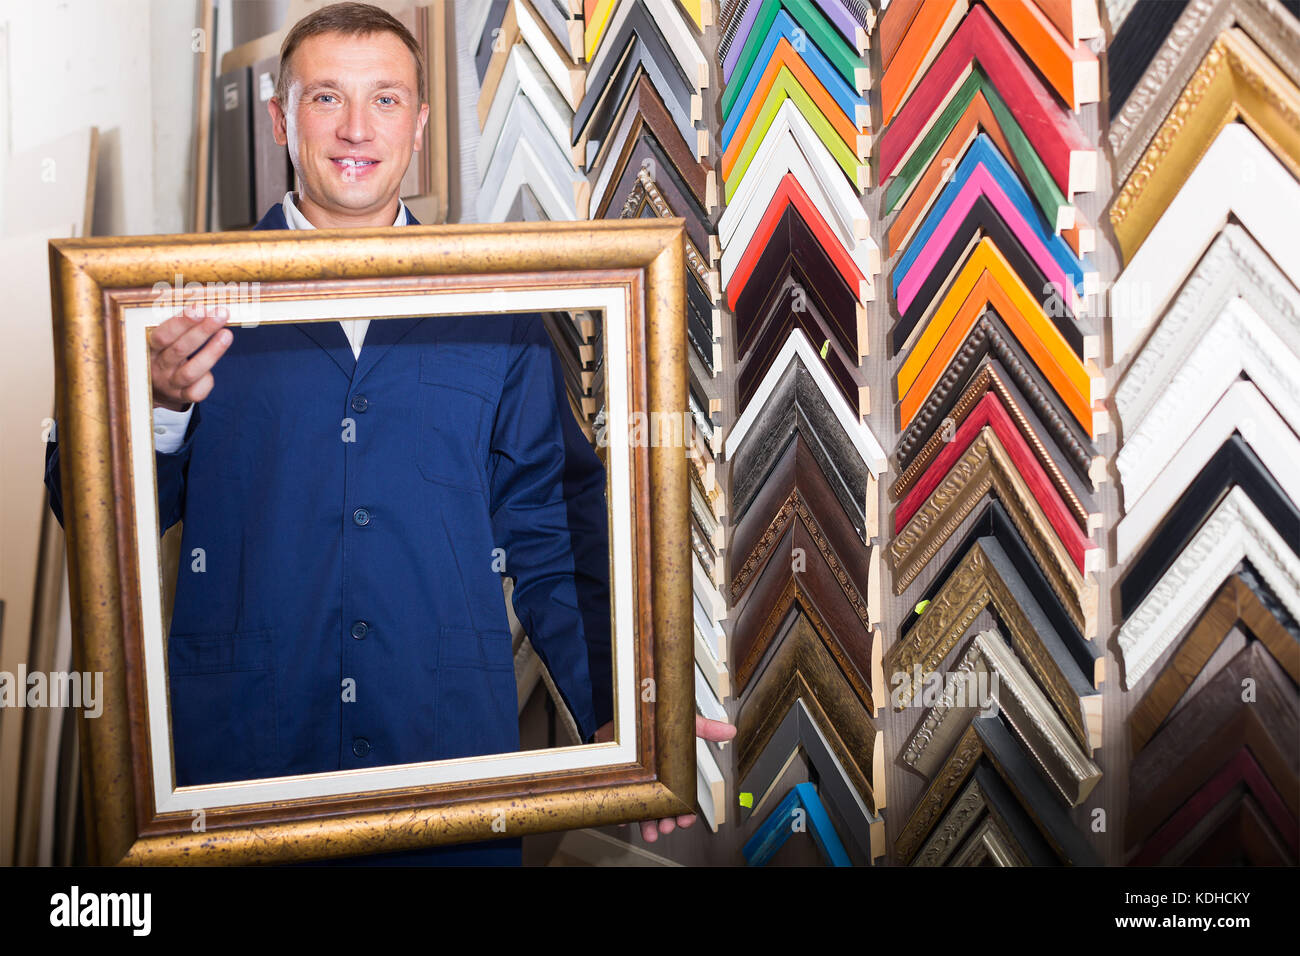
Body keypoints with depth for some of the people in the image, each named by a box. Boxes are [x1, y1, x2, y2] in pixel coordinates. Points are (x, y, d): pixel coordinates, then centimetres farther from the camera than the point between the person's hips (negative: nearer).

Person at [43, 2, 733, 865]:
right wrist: (156, 410, -21)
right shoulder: (194, 302, 2)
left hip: (457, 753, 1)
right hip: (244, 760, 0)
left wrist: (618, 718, -3)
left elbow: (552, 532, 6)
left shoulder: (497, 310, 5)